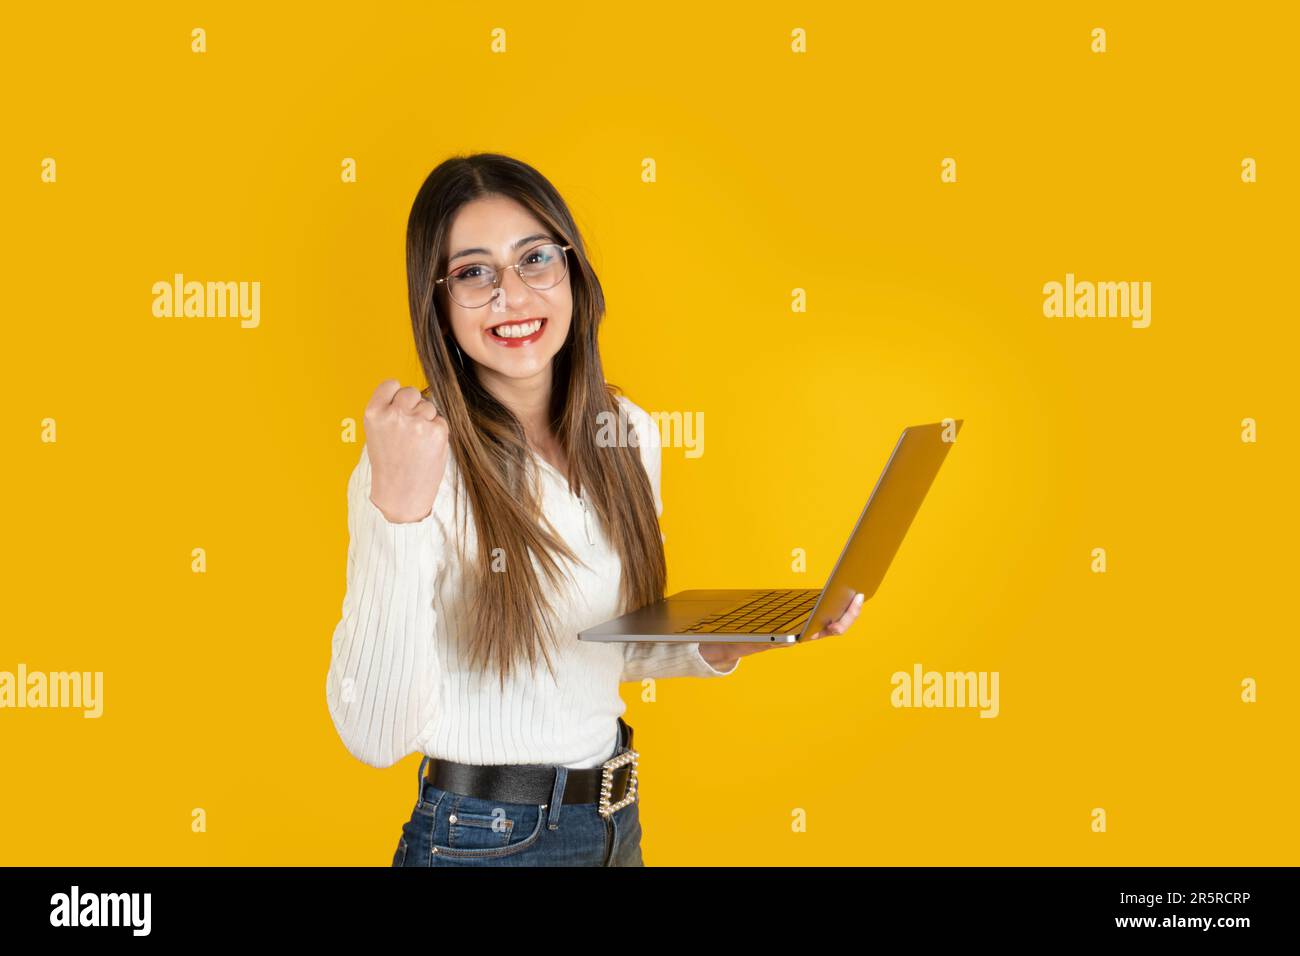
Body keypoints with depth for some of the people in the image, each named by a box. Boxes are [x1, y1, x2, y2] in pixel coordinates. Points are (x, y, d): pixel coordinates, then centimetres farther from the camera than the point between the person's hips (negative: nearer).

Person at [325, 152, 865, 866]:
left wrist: (722, 647, -4)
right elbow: (376, 735, -25)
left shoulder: (625, 433, -1)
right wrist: (398, 513, -33)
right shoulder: (419, 457, -19)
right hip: (483, 840, -5)